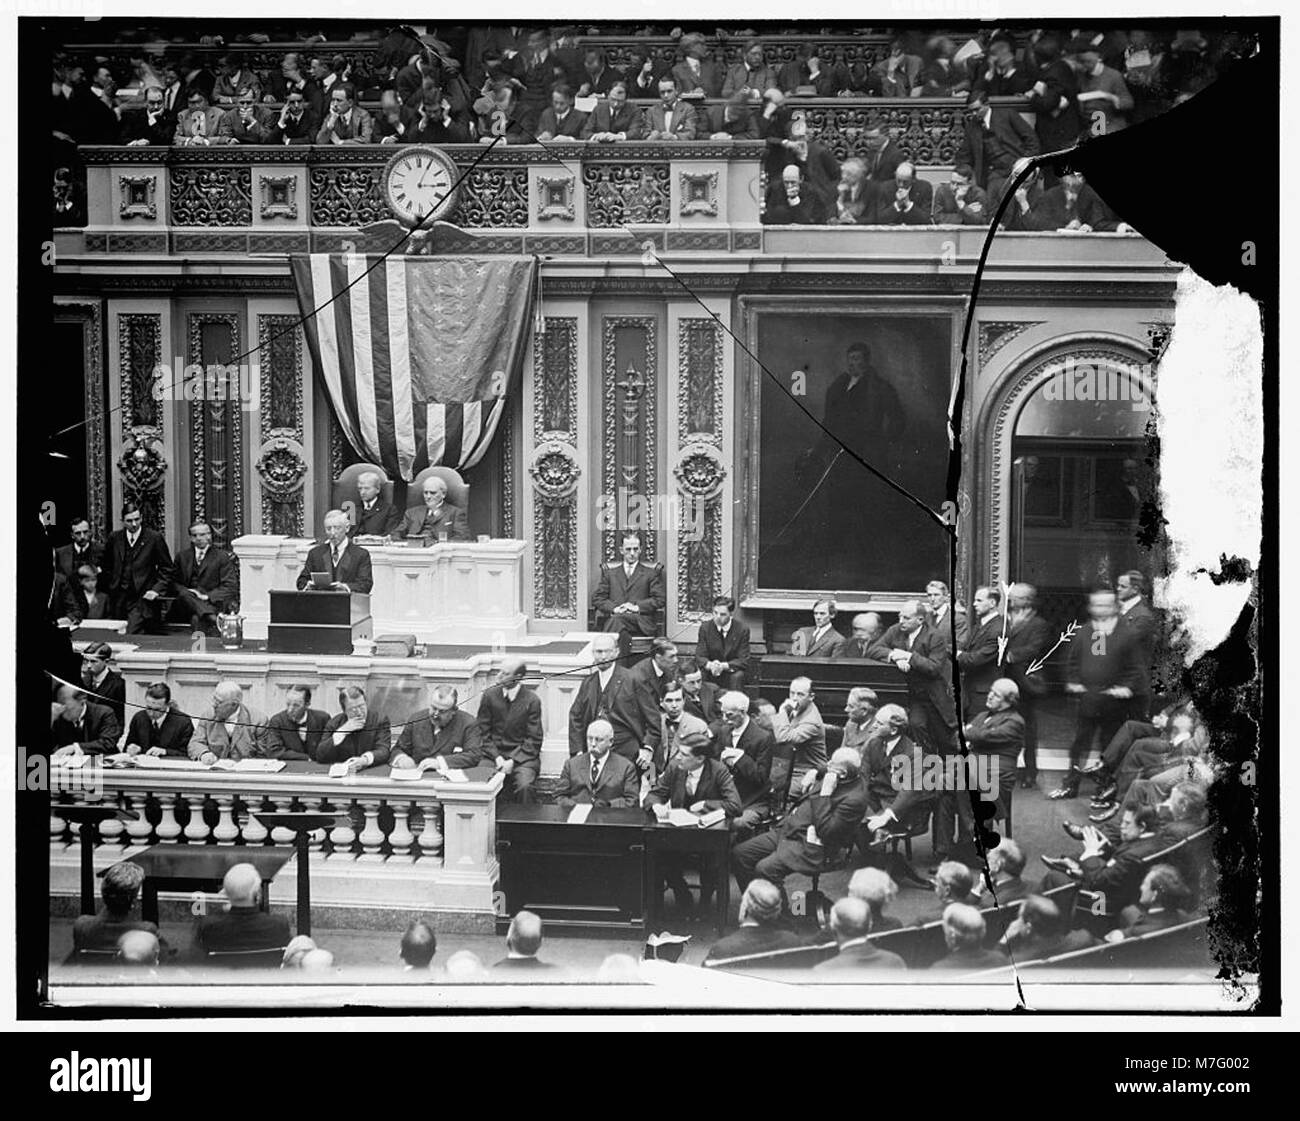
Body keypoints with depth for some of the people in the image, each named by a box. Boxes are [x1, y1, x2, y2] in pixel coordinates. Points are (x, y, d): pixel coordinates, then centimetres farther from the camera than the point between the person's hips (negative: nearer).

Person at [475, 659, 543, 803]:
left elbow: (534, 740, -3)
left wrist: (512, 761, -14)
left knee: (524, 787, -31)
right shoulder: (489, 695, 3)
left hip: (522, 755, -2)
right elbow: (483, 733, 6)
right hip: (494, 754, 2)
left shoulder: (532, 700, -4)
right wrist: (497, 758, -9)